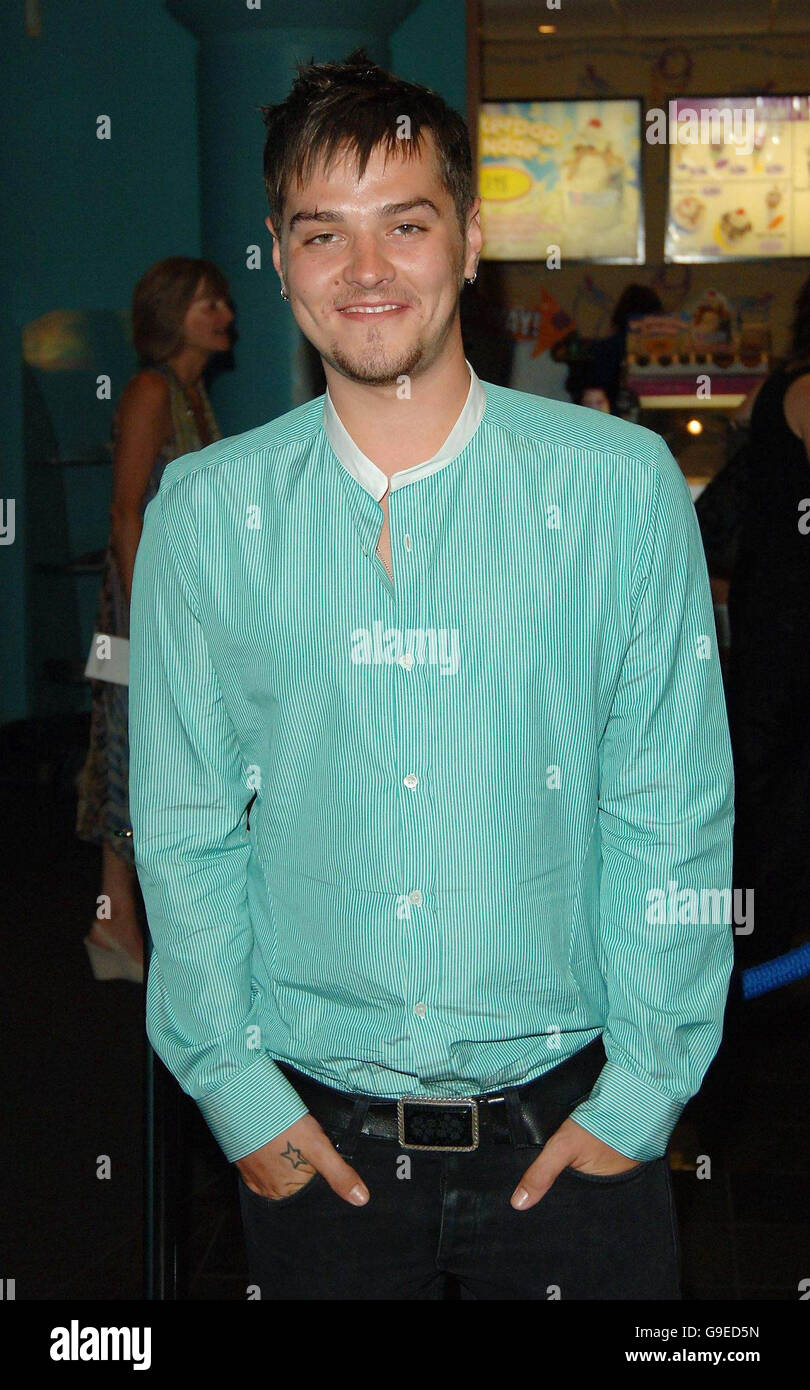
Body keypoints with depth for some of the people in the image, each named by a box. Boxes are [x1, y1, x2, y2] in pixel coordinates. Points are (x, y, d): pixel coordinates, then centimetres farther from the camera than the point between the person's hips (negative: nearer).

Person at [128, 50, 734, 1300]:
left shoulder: (622, 485, -6)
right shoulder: (203, 513, -2)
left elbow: (673, 811, -3)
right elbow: (183, 826, 2)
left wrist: (642, 1090, -5)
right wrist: (235, 1085, -1)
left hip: (570, 1120, 0)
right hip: (309, 1131, 1)